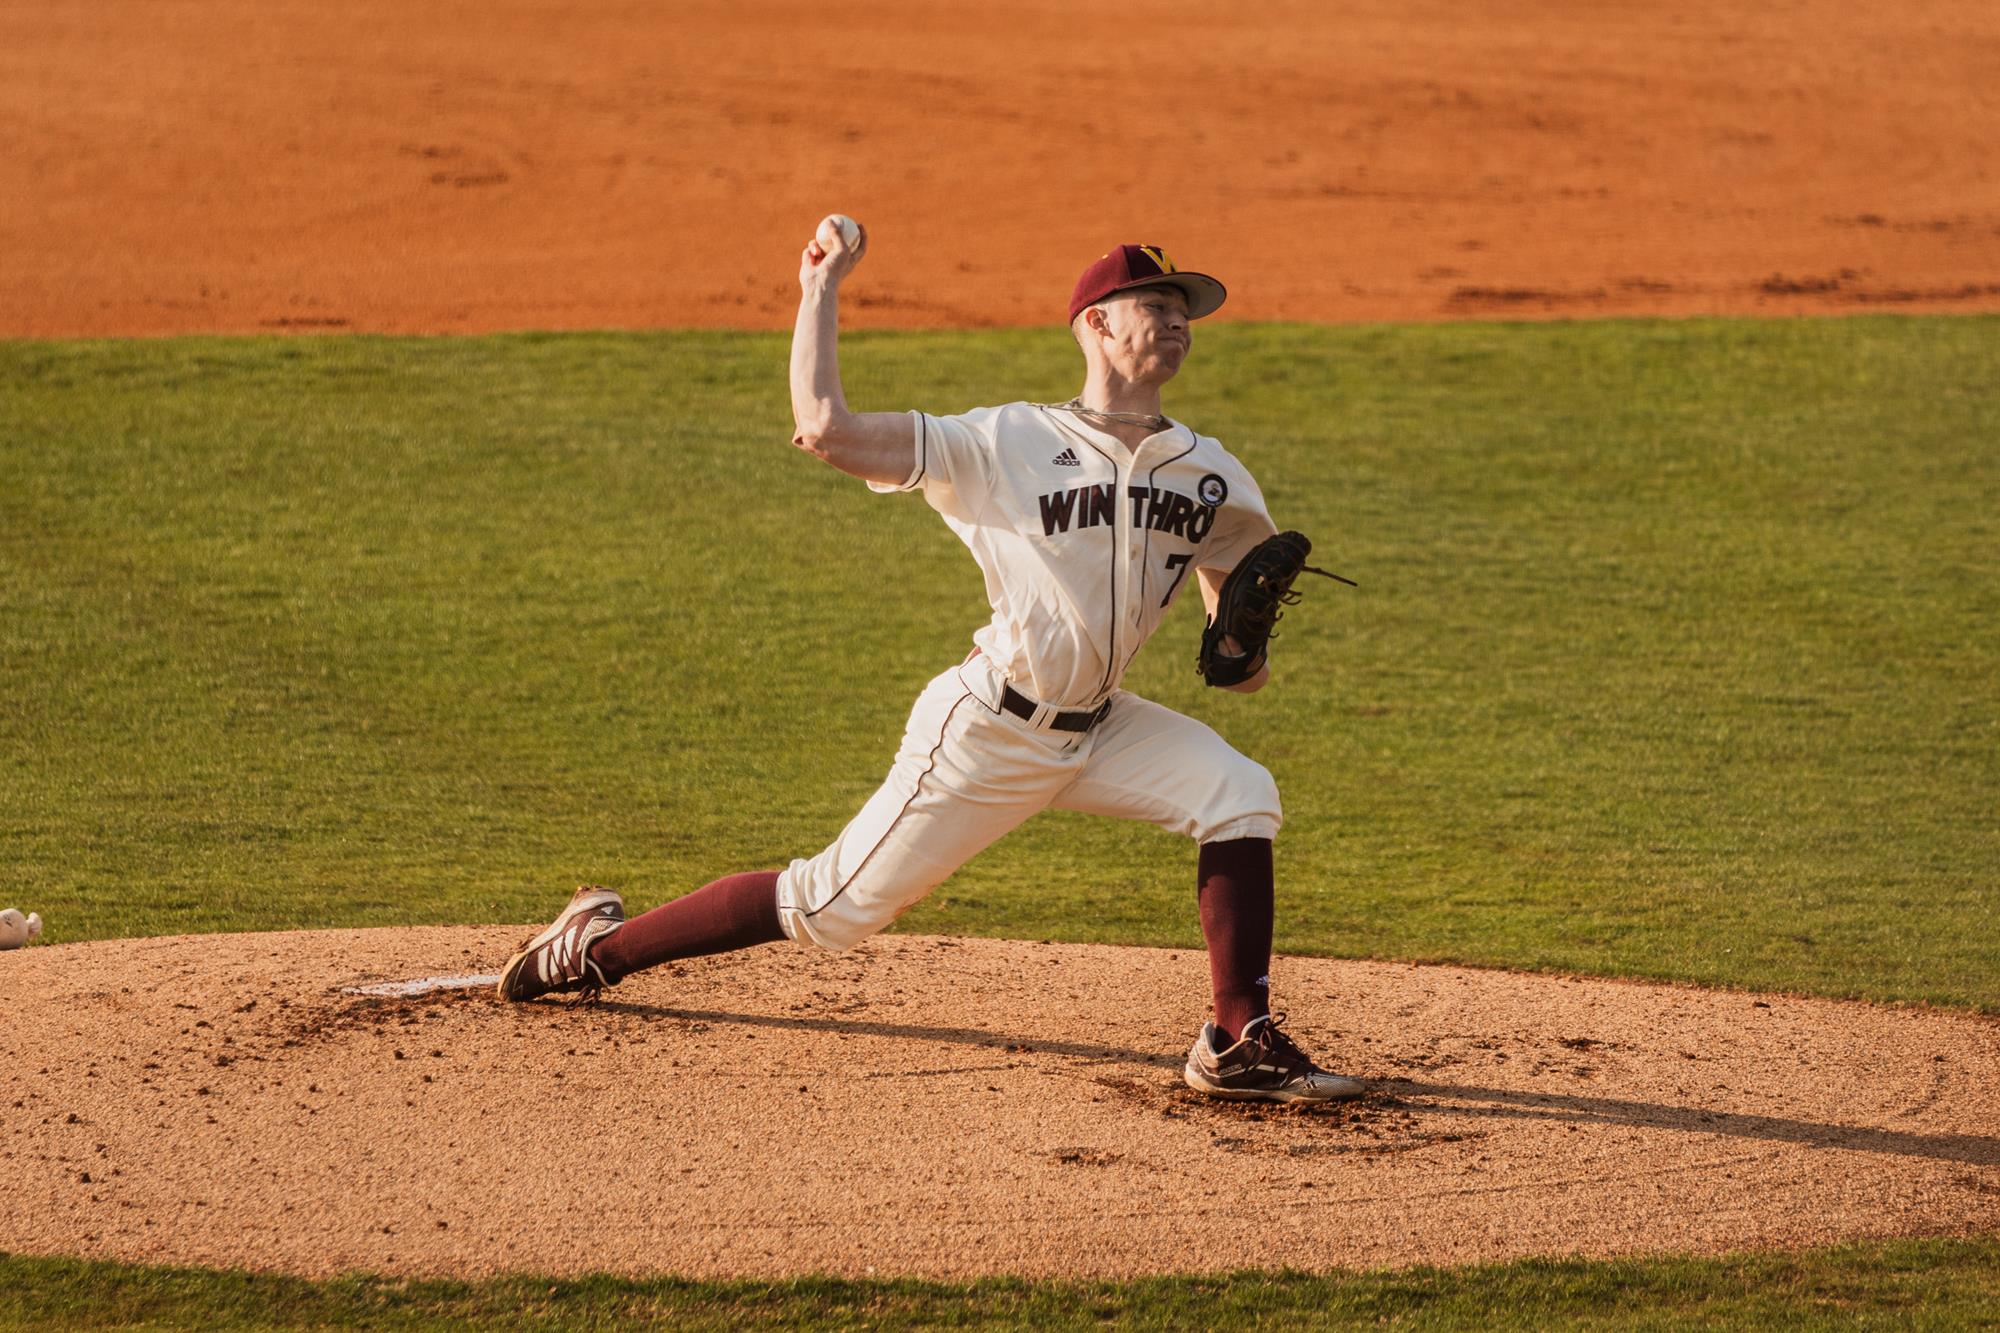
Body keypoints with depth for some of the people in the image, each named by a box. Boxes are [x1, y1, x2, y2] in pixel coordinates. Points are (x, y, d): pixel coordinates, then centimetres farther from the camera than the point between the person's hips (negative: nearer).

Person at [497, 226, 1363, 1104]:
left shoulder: (1208, 474, 3)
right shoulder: (1007, 444, -13)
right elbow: (824, 429, -21)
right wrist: (821, 289, -14)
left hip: (1096, 729, 5)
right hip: (985, 734, -5)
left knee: (1239, 794, -16)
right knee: (835, 909, 0)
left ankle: (1239, 1045, -12)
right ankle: (601, 945, 19)